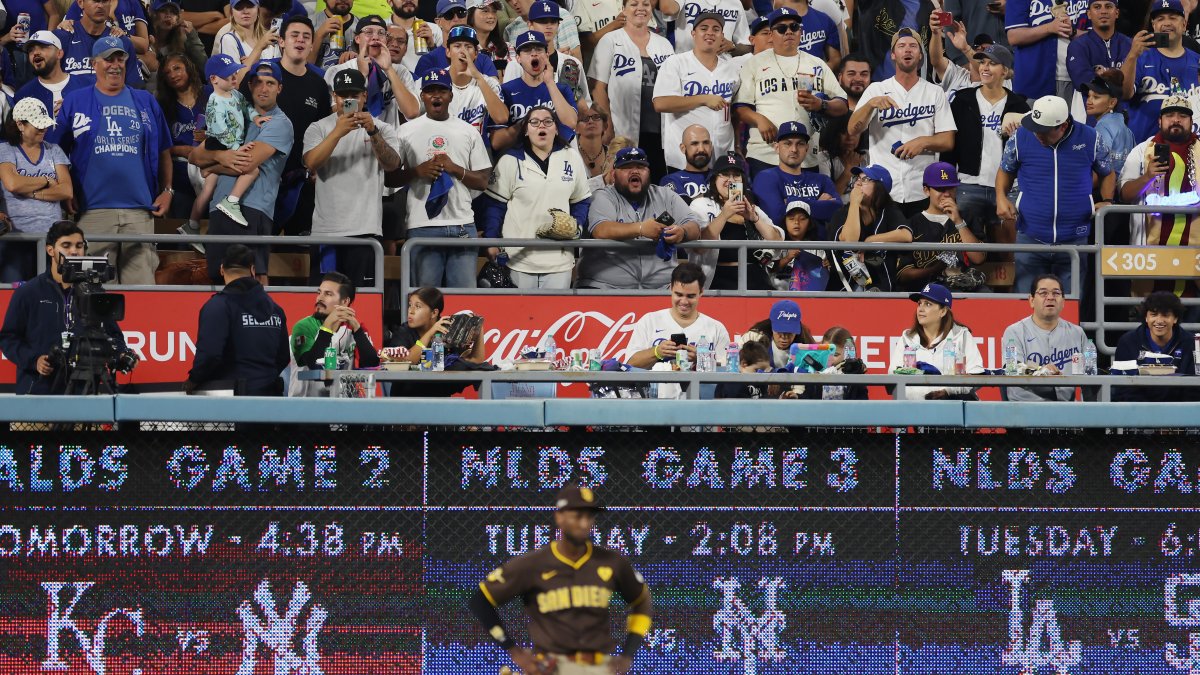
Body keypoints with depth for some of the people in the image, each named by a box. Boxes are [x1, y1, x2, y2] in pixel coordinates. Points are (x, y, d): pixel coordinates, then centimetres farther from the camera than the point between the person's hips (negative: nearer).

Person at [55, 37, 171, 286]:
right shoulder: (74, 102, 9)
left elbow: (163, 152, 18)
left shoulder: (146, 102, 15)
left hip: (140, 208, 2)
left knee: (141, 281, -3)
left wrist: (167, 191, 7)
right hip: (93, 208, -2)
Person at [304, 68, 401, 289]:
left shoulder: (383, 129, 8)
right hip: (326, 229, 1)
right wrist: (338, 132, -22)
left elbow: (392, 164, -10)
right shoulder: (319, 128, 9)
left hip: (365, 229, -1)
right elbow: (312, 163, -9)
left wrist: (373, 132, -25)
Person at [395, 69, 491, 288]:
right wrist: (417, 171, -10)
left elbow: (483, 182, 10)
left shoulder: (468, 132, 13)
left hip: (462, 224, 1)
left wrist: (455, 169, -6)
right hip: (422, 226, -1)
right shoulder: (407, 131, 9)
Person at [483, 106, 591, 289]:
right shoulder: (510, 161, 1)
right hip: (519, 258, -2)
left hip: (559, 258, 2)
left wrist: (575, 226, -2)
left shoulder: (571, 158, 8)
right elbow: (495, 204, 2)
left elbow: (581, 201, 15)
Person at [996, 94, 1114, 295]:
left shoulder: (1090, 139, -3)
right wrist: (1001, 198, -4)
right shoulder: (1020, 138, -3)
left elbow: (1107, 173, 13)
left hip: (1075, 240, 0)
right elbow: (1005, 171, 14)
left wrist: (1106, 201, -4)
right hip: (1030, 238, 0)